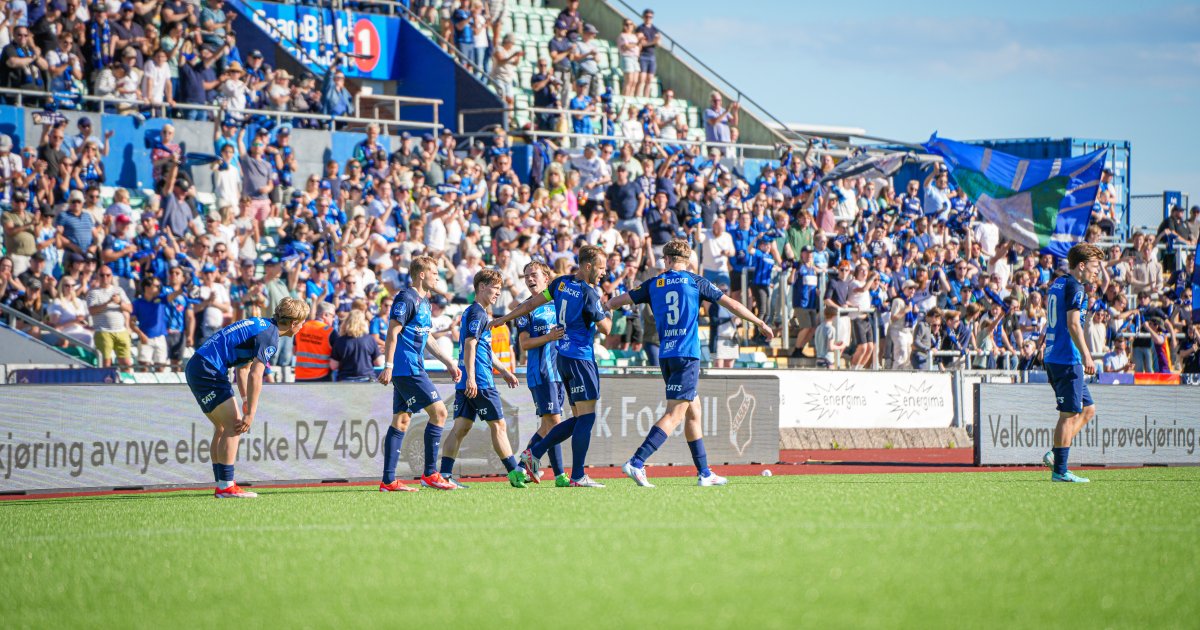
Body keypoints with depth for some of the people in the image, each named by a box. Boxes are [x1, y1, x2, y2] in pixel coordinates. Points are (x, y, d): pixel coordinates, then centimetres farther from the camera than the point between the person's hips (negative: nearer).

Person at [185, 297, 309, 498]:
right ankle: (226, 486, -11)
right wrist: (250, 413, -17)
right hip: (207, 371, -10)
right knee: (234, 426, -9)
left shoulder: (261, 325, 18)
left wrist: (245, 399, 28)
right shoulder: (270, 336, -12)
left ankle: (222, 485, 13)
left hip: (197, 367, 10)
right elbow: (255, 376, -19)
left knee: (223, 427, 14)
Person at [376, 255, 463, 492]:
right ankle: (430, 473, -6)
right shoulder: (406, 299, -10)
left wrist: (449, 363, 27)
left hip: (411, 370, 10)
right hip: (407, 368, -10)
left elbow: (426, 339, 28)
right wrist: (388, 366, -22)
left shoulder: (423, 302, 20)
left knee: (401, 420, 7)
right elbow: (392, 333, -16)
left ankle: (388, 481, 6)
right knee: (438, 411, -9)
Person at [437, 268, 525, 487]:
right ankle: (515, 472, 4)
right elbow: (470, 345, -19)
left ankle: (445, 474, -4)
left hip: (467, 384, 9)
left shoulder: (474, 312, 22)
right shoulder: (478, 313, -9)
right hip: (480, 382, -9)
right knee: (498, 425, -1)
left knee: (461, 427, 3)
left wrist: (503, 371, 32)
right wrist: (470, 378, -26)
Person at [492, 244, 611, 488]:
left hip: (563, 357, 9)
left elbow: (531, 303, 14)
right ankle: (578, 477, -9)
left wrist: (503, 319, 24)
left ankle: (534, 454, 10)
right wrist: (608, 316, 15)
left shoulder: (561, 283, 8)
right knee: (586, 417, -7)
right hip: (581, 359, -9)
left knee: (578, 419, 13)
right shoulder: (589, 294, -15)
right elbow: (605, 329, -7)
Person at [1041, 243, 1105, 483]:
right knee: (1069, 414, -6)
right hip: (1067, 360, -10)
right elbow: (1073, 323, -20)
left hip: (1053, 357, 10)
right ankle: (1060, 470, -6)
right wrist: (1086, 355, -23)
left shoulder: (1057, 283, 17)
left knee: (1088, 409, 15)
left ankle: (1055, 454, 9)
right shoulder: (1075, 287, -11)